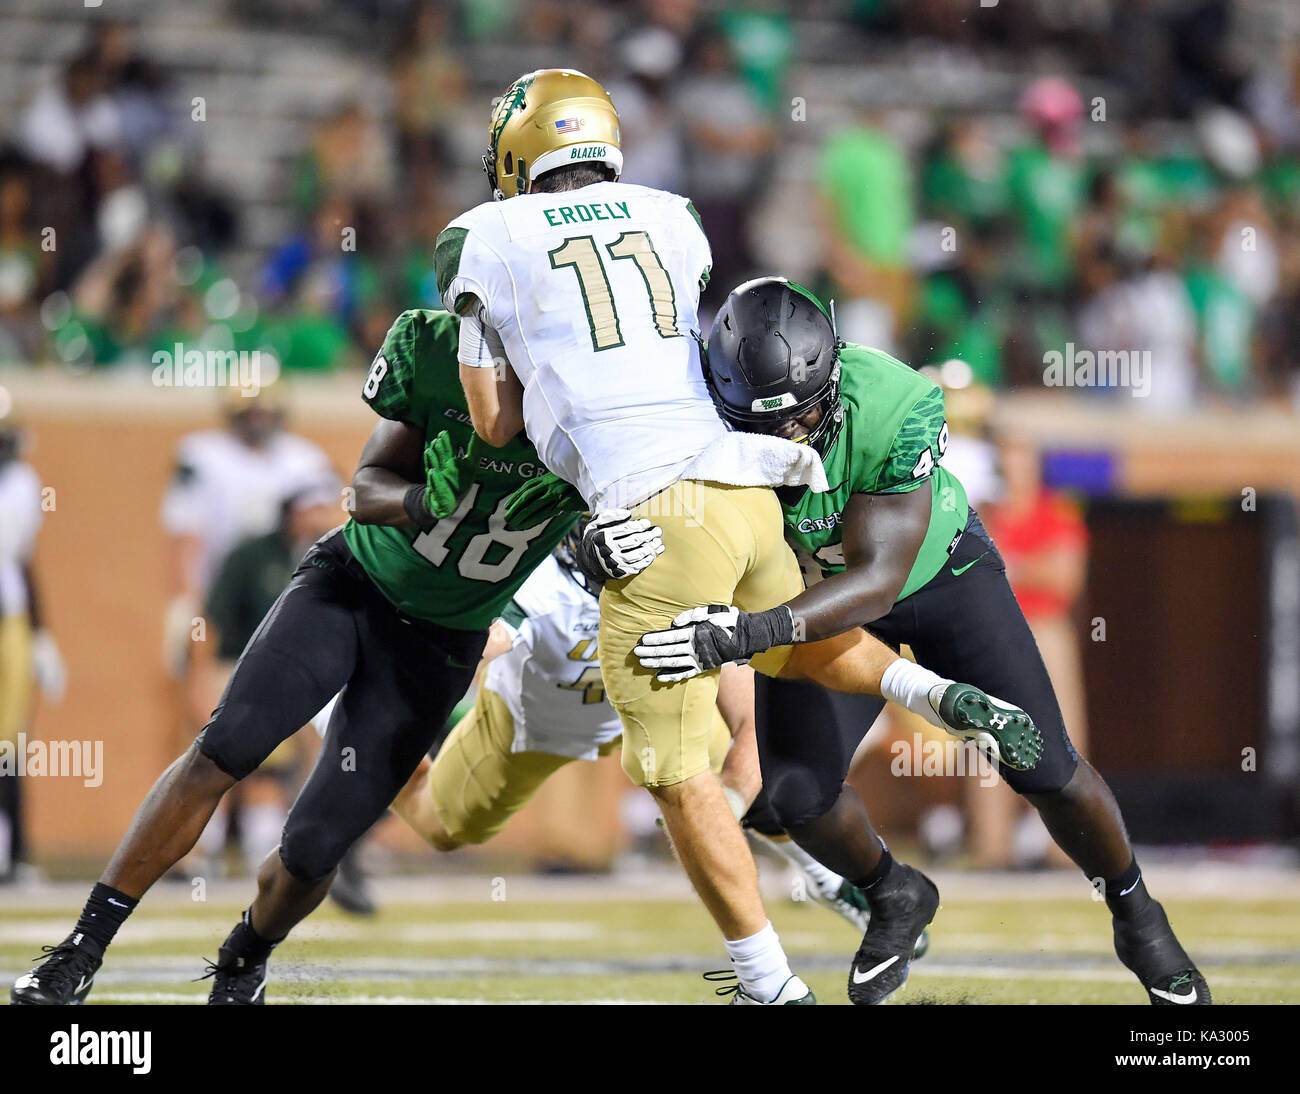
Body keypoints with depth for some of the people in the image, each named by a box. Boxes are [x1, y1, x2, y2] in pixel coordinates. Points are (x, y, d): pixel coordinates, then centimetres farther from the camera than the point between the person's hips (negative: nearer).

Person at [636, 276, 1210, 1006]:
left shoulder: (896, 410, -40)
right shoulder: (707, 411, -33)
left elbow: (877, 579, -41)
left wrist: (754, 632, -56)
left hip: (939, 570, -2)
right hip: (818, 591, 2)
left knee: (1043, 768, -4)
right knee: (796, 794, -11)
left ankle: (1138, 918, 24)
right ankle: (894, 898, 23)